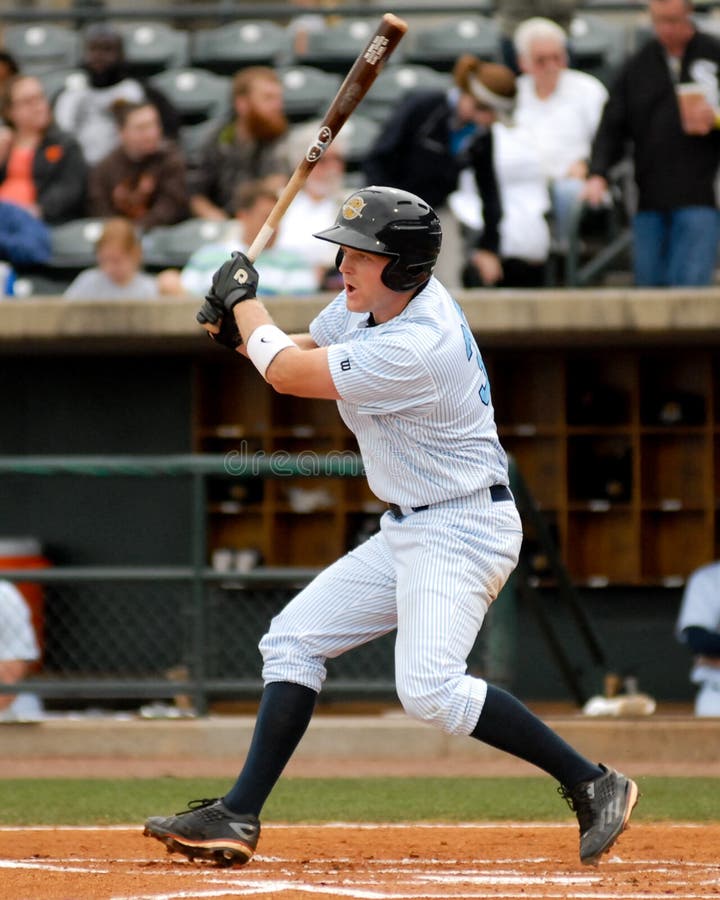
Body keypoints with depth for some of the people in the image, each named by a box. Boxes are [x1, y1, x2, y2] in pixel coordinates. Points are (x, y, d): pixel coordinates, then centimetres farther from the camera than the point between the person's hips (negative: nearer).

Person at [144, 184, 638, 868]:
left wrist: (242, 297, -4)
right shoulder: (370, 298, 2)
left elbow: (288, 374, -20)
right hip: (408, 532, 10)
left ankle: (592, 785, -16)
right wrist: (239, 331, -3)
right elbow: (303, 351, 18)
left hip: (463, 528, -10)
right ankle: (238, 817, 9)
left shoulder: (419, 348, -27)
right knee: (293, 638, 8)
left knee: (430, 689, -25)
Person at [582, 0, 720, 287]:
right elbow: (611, 128, 9)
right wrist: (598, 174, -5)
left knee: (690, 282, -13)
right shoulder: (636, 67, 13)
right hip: (650, 198, 3)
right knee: (650, 282, 4)